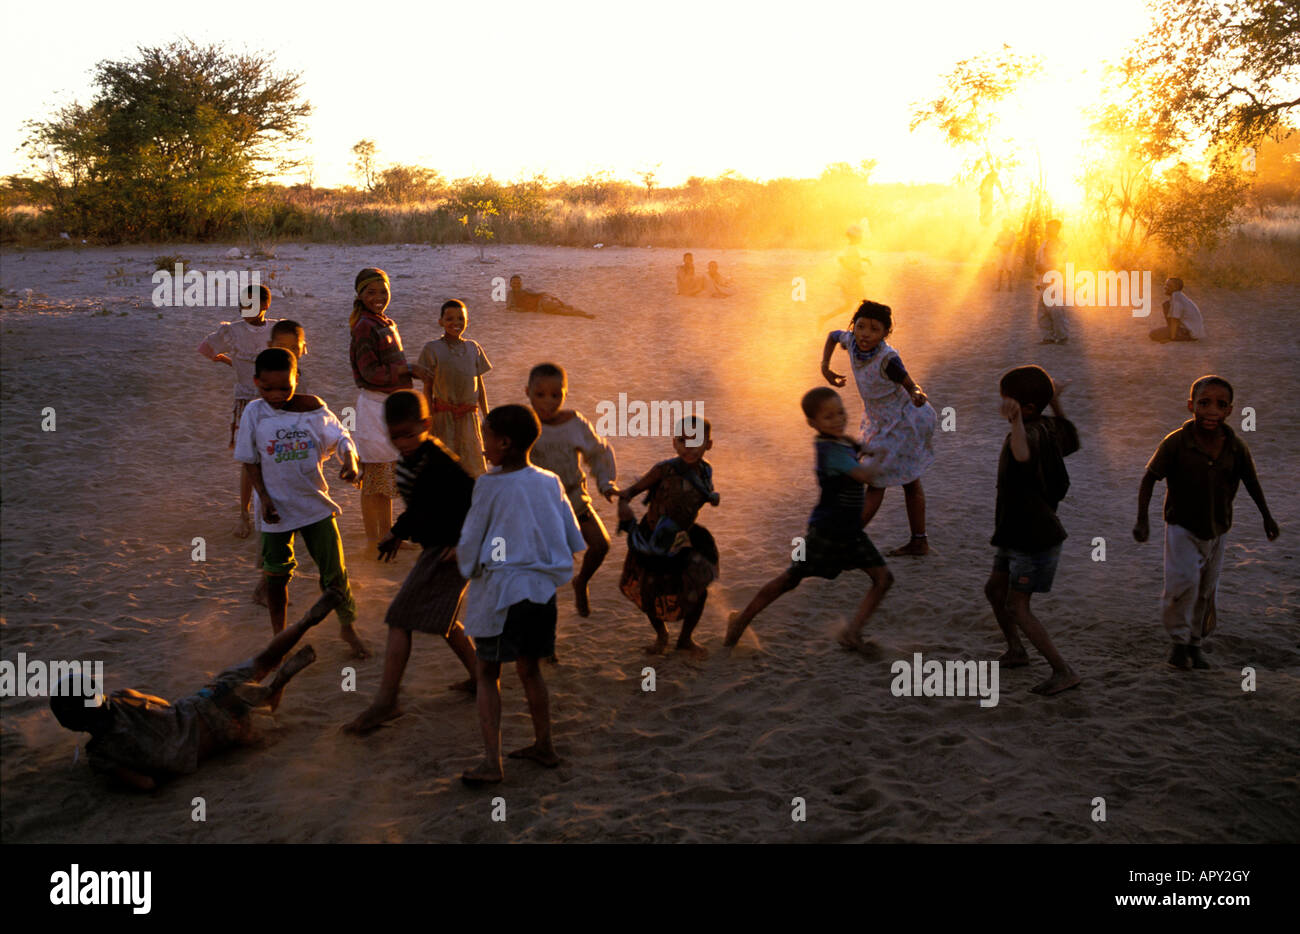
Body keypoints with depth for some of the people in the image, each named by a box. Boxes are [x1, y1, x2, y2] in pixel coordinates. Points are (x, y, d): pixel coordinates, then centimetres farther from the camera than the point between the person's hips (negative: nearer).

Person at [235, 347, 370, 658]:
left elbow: (340, 437, -1)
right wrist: (264, 497, -11)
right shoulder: (255, 413, -8)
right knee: (277, 574, 11)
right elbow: (250, 461, -2)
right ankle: (278, 636, 29)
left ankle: (348, 628, 25)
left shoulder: (313, 408, -7)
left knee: (334, 570, 6)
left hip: (315, 503, 0)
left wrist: (350, 461, -21)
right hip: (276, 508, 0)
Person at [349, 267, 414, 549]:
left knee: (389, 474, 16)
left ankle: (387, 534, 26)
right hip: (374, 405, -9)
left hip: (392, 404, 9)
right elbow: (371, 372, -18)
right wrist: (409, 370, -14)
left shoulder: (388, 324, 15)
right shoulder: (364, 326, -13)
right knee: (374, 475, -2)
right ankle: (372, 540, 6)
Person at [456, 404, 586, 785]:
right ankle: (543, 746, 28)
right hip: (543, 587, 5)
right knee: (530, 669, 19)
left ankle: (491, 761, -1)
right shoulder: (551, 483, 2)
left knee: (488, 673, 5)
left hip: (500, 589, -5)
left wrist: (468, 567, 16)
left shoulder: (489, 486, -11)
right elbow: (572, 539, 9)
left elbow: (470, 541, -3)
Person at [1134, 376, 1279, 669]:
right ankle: (1179, 640, 0)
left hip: (1216, 531, 4)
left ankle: (1194, 644, 30)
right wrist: (1142, 519, -21)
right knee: (1183, 582, -20)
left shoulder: (1235, 447, -11)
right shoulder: (1176, 442, -19)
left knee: (1206, 592, 12)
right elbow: (1150, 477, -14)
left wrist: (1267, 517, 15)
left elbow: (1250, 480, 6)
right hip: (1182, 527, -3)